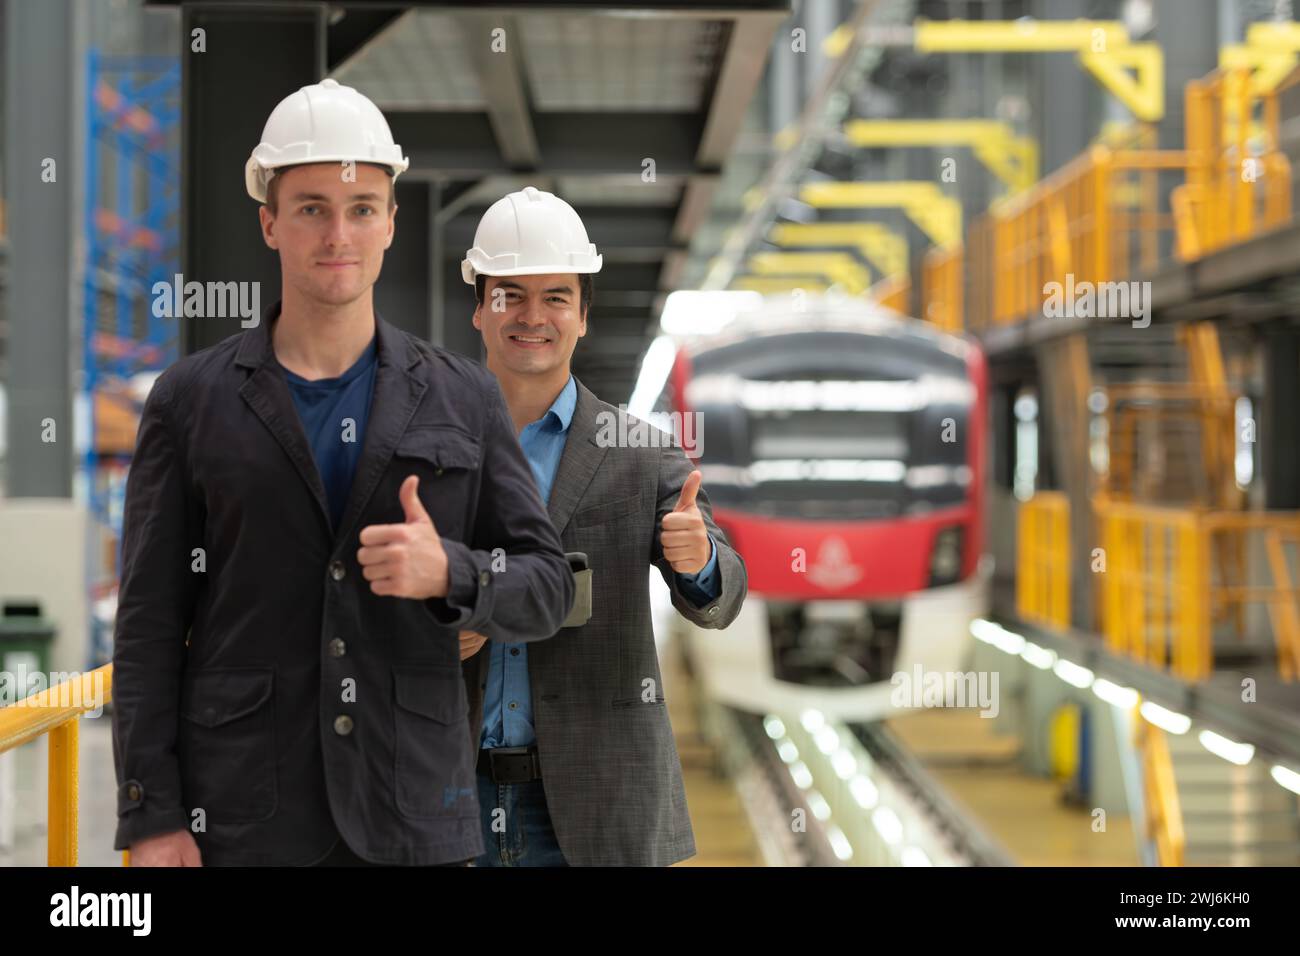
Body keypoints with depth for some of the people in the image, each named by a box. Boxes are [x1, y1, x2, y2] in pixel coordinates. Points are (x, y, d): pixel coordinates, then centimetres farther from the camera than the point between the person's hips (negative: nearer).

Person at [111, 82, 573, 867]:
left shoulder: (466, 400, 6)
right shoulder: (190, 402, 2)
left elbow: (544, 593, 6)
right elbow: (149, 624, 0)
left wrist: (448, 572, -16)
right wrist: (150, 819, -7)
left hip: (412, 811, 1)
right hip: (243, 816, -1)